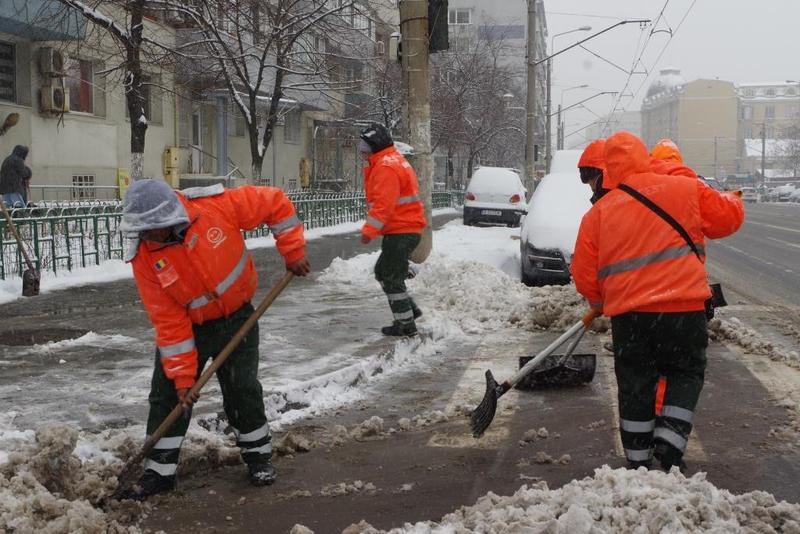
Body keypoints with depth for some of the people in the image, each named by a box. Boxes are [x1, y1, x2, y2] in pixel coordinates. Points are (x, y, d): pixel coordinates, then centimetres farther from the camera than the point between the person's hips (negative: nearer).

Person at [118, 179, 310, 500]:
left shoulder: (215, 205, -27)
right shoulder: (144, 258, -22)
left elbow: (275, 204, -13)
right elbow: (168, 321, -18)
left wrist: (293, 250, -13)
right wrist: (182, 375, -17)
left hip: (236, 317, -1)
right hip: (188, 325, 1)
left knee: (242, 390, 0)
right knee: (168, 393, -1)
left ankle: (258, 453, 22)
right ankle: (160, 470, 12)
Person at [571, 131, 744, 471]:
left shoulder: (598, 213, 4)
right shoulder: (685, 190, 0)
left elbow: (584, 274, 6)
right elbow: (726, 217, 9)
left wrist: (601, 302, 25)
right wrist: (732, 200, 32)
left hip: (628, 315, 2)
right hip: (684, 307, -1)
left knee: (635, 386, 13)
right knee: (686, 374, 16)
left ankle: (638, 461, 18)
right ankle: (669, 443, 0)